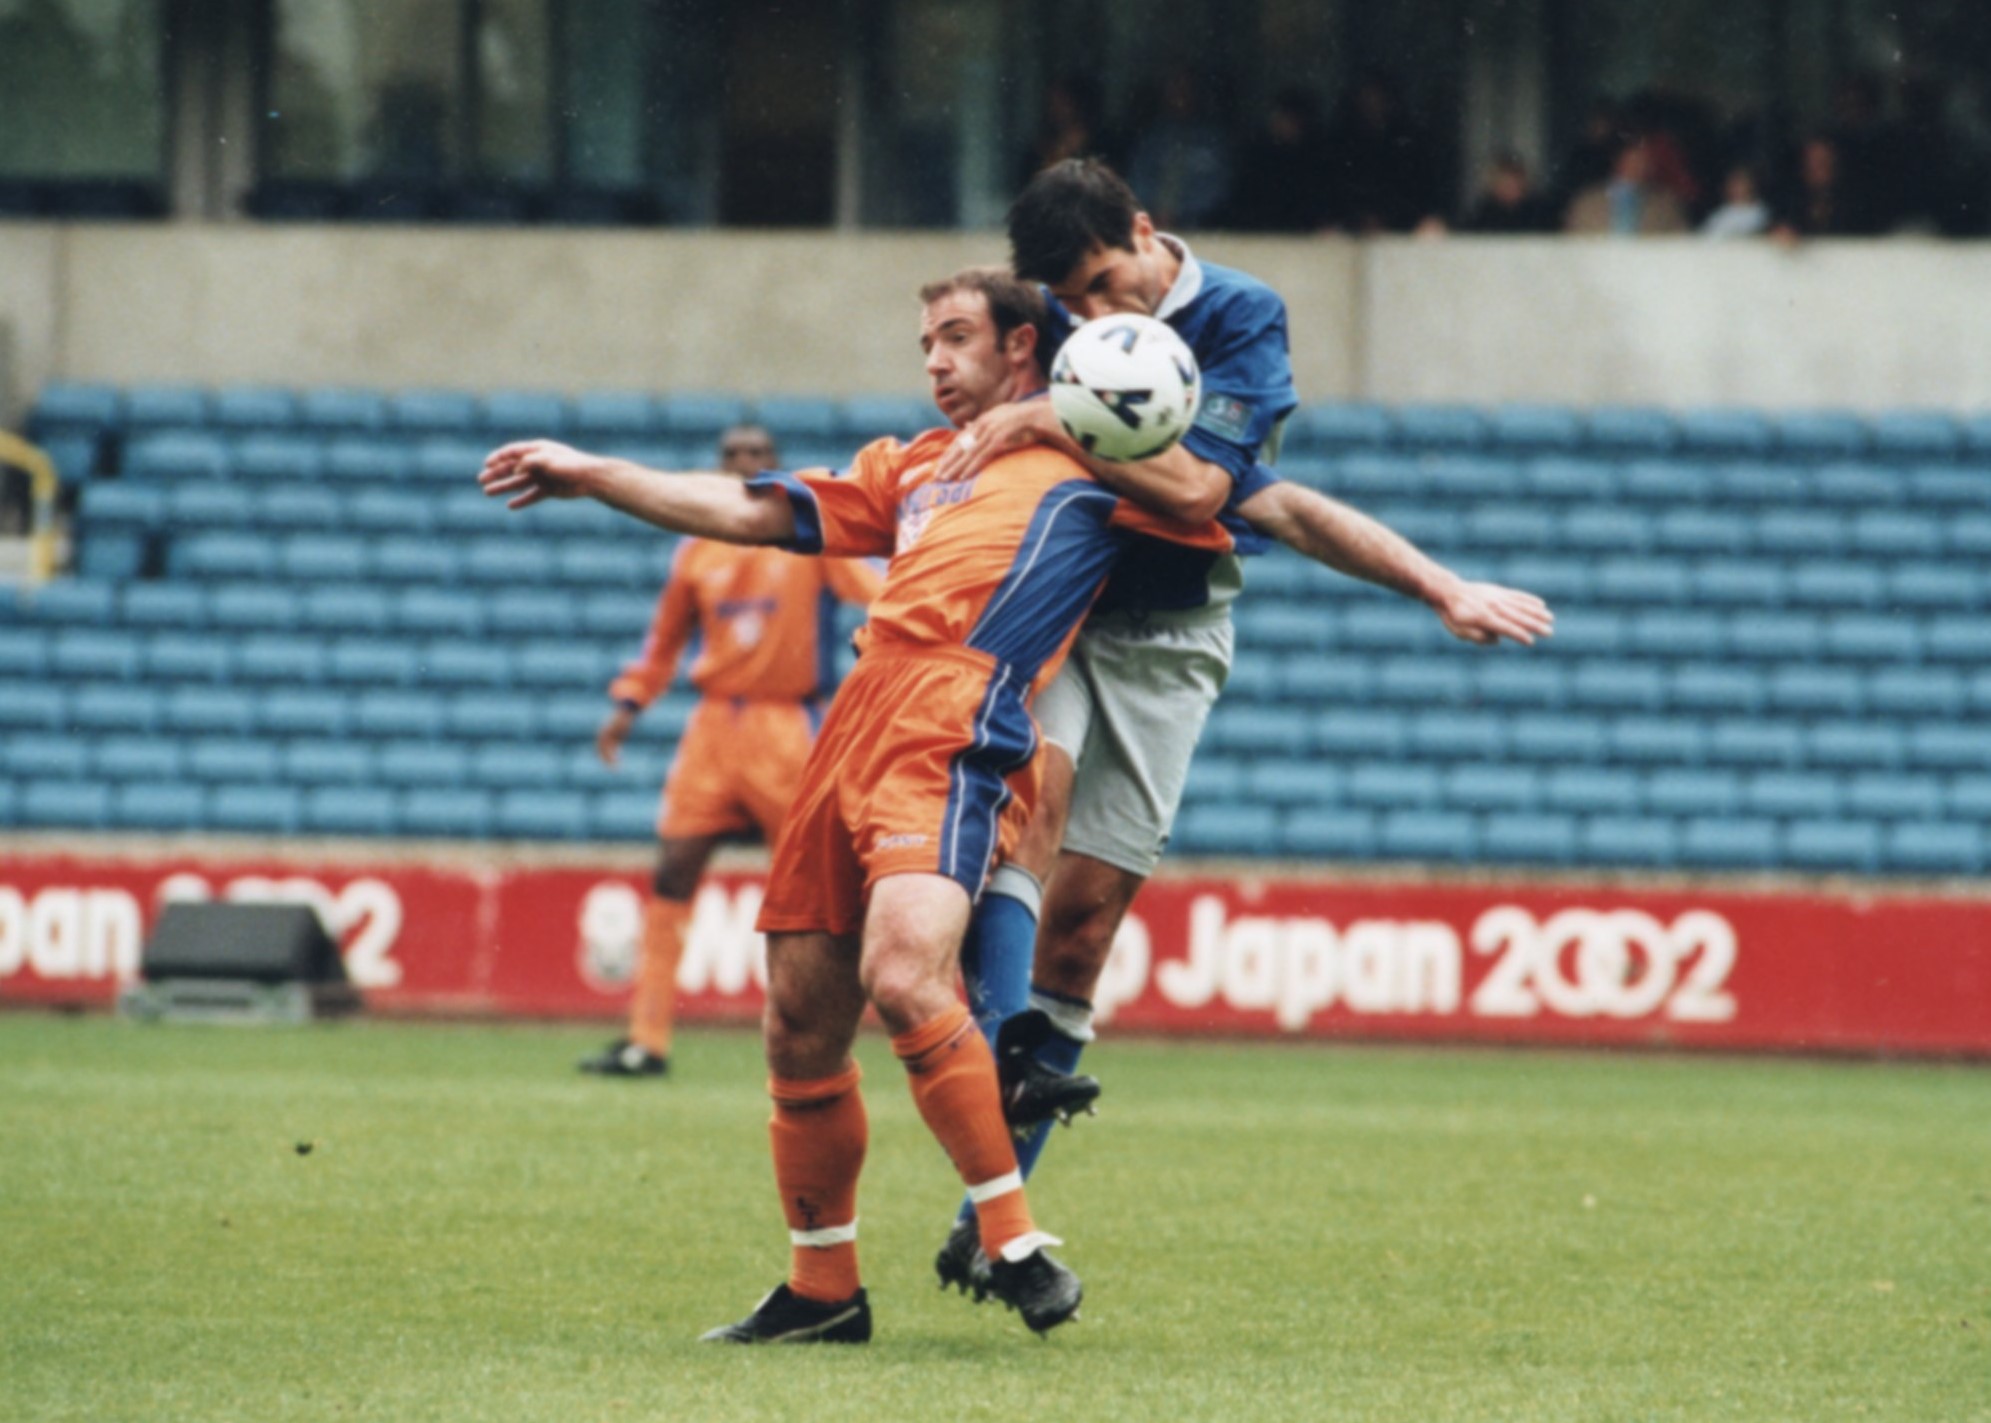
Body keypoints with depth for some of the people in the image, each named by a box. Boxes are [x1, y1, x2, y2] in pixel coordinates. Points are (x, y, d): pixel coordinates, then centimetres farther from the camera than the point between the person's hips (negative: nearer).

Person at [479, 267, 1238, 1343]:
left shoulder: (1086, 459, 14)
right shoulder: (911, 467, 30)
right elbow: (751, 514, 30)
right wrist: (590, 477, 27)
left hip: (957, 742, -7)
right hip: (855, 732, 7)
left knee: (901, 977, -28)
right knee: (800, 1023, 4)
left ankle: (1016, 1246, -20)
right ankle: (821, 1290, 17)